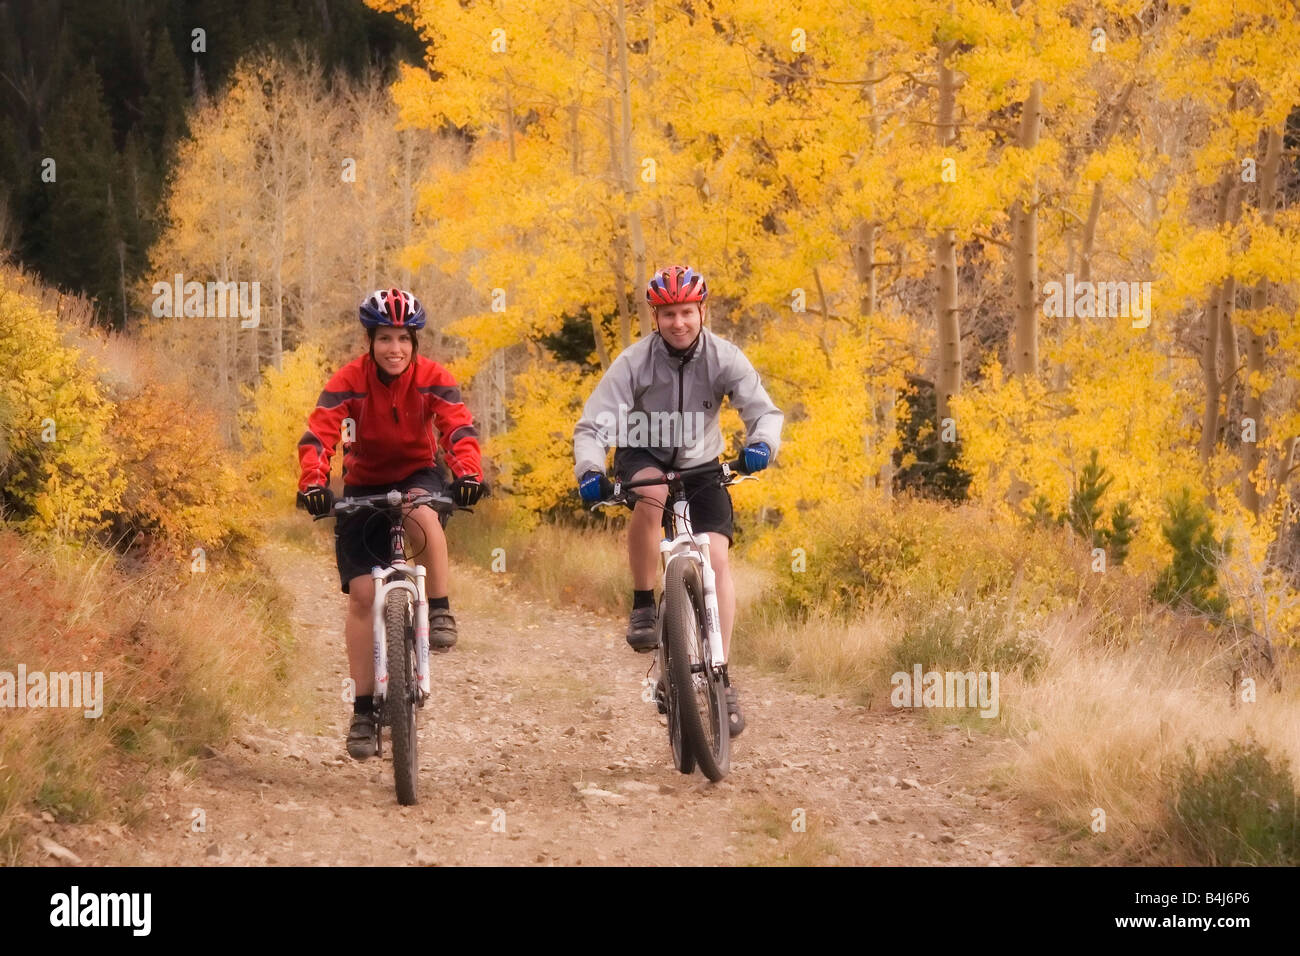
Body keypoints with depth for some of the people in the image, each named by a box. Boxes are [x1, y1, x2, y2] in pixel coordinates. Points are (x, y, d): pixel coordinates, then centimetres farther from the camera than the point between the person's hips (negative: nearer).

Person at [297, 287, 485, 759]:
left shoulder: (432, 378, -16)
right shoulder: (349, 381, -18)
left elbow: (460, 429, -27)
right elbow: (318, 435, -28)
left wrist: (468, 472, -46)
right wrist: (313, 481, -46)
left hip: (419, 475, 0)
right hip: (365, 484, 0)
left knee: (423, 513, -38)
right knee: (361, 592, -10)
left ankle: (440, 611, -20)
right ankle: (363, 711, -4)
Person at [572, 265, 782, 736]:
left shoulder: (724, 358, -18)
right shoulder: (635, 361, -22)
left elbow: (763, 410, -25)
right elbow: (592, 425, -25)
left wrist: (761, 444, -48)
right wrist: (589, 472, -45)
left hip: (700, 466, 1)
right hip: (643, 456, -1)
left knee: (716, 559, -16)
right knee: (651, 493, -38)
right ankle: (643, 605, -22)